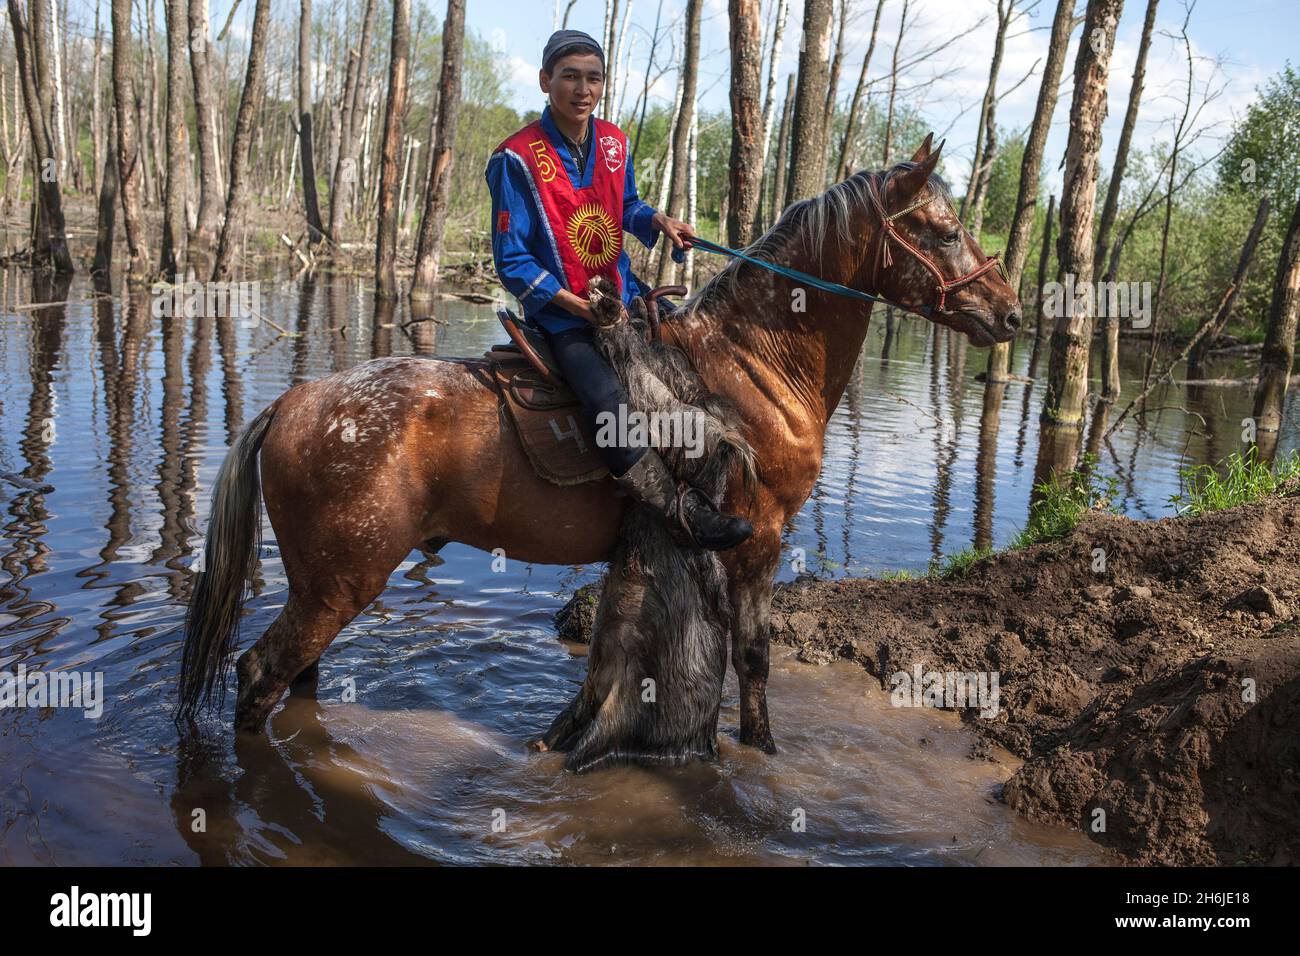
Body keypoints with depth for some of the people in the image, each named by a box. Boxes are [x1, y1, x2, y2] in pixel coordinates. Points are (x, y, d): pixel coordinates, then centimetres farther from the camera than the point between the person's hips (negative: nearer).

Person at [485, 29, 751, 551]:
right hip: (563, 314, -7)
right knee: (611, 407, -30)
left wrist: (658, 220, -1)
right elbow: (512, 263, -14)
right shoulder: (517, 159, -14)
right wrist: (579, 305, -20)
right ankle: (687, 512, -21)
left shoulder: (614, 142, 4)